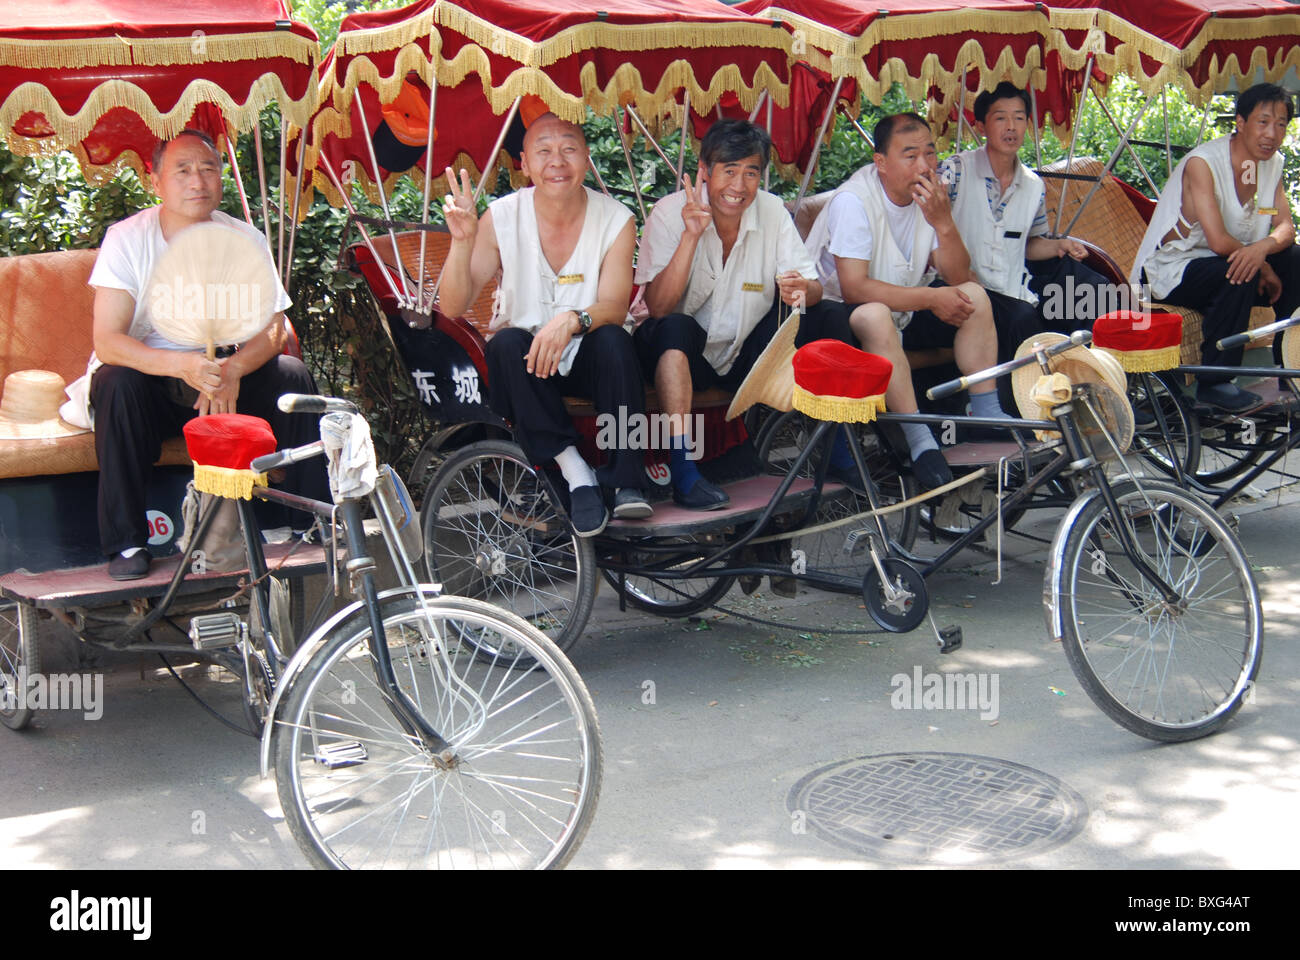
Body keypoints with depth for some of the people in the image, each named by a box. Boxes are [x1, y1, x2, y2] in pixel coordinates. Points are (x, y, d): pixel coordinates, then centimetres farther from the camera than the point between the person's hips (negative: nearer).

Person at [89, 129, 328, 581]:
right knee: (118, 383, -34)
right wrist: (183, 365, -40)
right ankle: (125, 543, -26)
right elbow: (107, 341, -22)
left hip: (222, 375, 2)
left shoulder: (245, 239, -5)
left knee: (291, 375, -20)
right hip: (147, 378, -2)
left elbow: (271, 330, -10)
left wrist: (231, 370, -33)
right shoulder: (127, 239, -14)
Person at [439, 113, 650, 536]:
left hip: (586, 358, 0)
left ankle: (626, 478, -26)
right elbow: (452, 306, -12)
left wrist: (572, 320, -40)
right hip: (524, 361, 0)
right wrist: (463, 240, -29)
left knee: (614, 339, -32)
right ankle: (574, 471, -28)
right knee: (506, 342, -32)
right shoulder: (501, 218, -8)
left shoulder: (615, 219, -8)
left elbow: (615, 307, -17)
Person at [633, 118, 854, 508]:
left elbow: (812, 285, -7)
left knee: (827, 320, -14)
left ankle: (837, 447, -3)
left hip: (747, 353, 4)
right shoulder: (671, 213, -15)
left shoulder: (772, 210, -4)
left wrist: (802, 290, -31)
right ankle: (682, 468, -39)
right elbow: (658, 307, -24)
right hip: (684, 356, -4)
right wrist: (691, 236, -34)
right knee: (676, 328, -36)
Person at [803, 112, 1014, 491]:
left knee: (974, 295, -8)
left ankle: (987, 414, -5)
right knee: (875, 315, -37)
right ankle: (919, 441, -34)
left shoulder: (929, 196, -3)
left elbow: (958, 279, -7)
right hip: (843, 315, -7)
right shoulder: (853, 200, -22)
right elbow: (853, 288, -30)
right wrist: (931, 298, -28)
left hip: (906, 310, 7)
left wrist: (943, 222, -24)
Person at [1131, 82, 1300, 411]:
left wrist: (1263, 247, -29)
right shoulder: (1202, 163, -22)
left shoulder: (1273, 163, 2)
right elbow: (1219, 240, -29)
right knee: (1240, 276, -33)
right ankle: (1214, 383, -24)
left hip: (1227, 262, 8)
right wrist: (1263, 268, -17)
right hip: (1173, 269, -8)